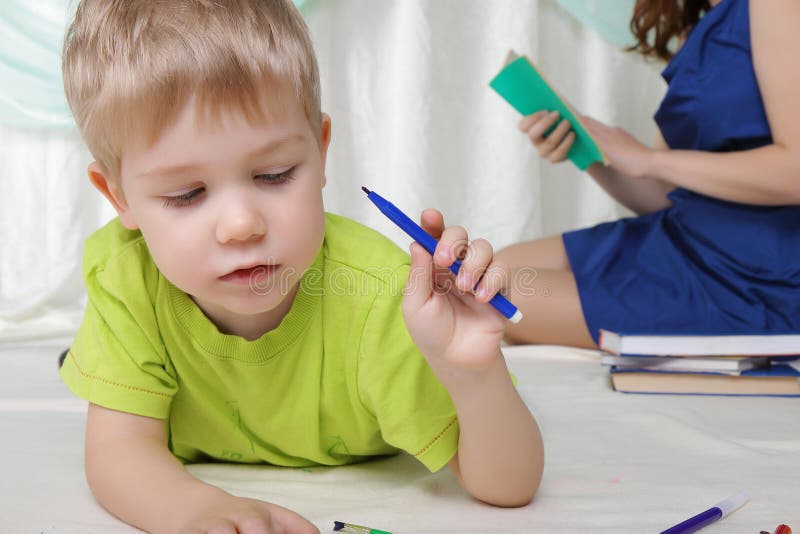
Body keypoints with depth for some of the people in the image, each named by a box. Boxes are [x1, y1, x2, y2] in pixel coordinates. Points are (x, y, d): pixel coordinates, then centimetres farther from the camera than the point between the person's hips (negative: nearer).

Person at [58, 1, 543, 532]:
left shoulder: (376, 296, -38)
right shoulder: (125, 274, -30)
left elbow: (509, 488, -31)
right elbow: (120, 449, -29)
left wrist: (471, 373, -53)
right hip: (202, 480, 2)